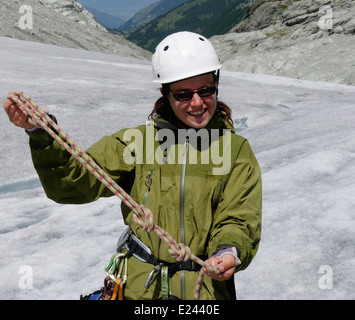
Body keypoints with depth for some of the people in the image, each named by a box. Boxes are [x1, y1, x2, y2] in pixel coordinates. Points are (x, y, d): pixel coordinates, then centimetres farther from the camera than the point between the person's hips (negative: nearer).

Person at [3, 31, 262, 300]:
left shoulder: (236, 150, 7)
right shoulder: (139, 140, 6)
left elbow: (240, 219, 1)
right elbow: (74, 182, 0)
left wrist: (229, 252, -21)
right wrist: (41, 133, -15)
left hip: (208, 289, 0)